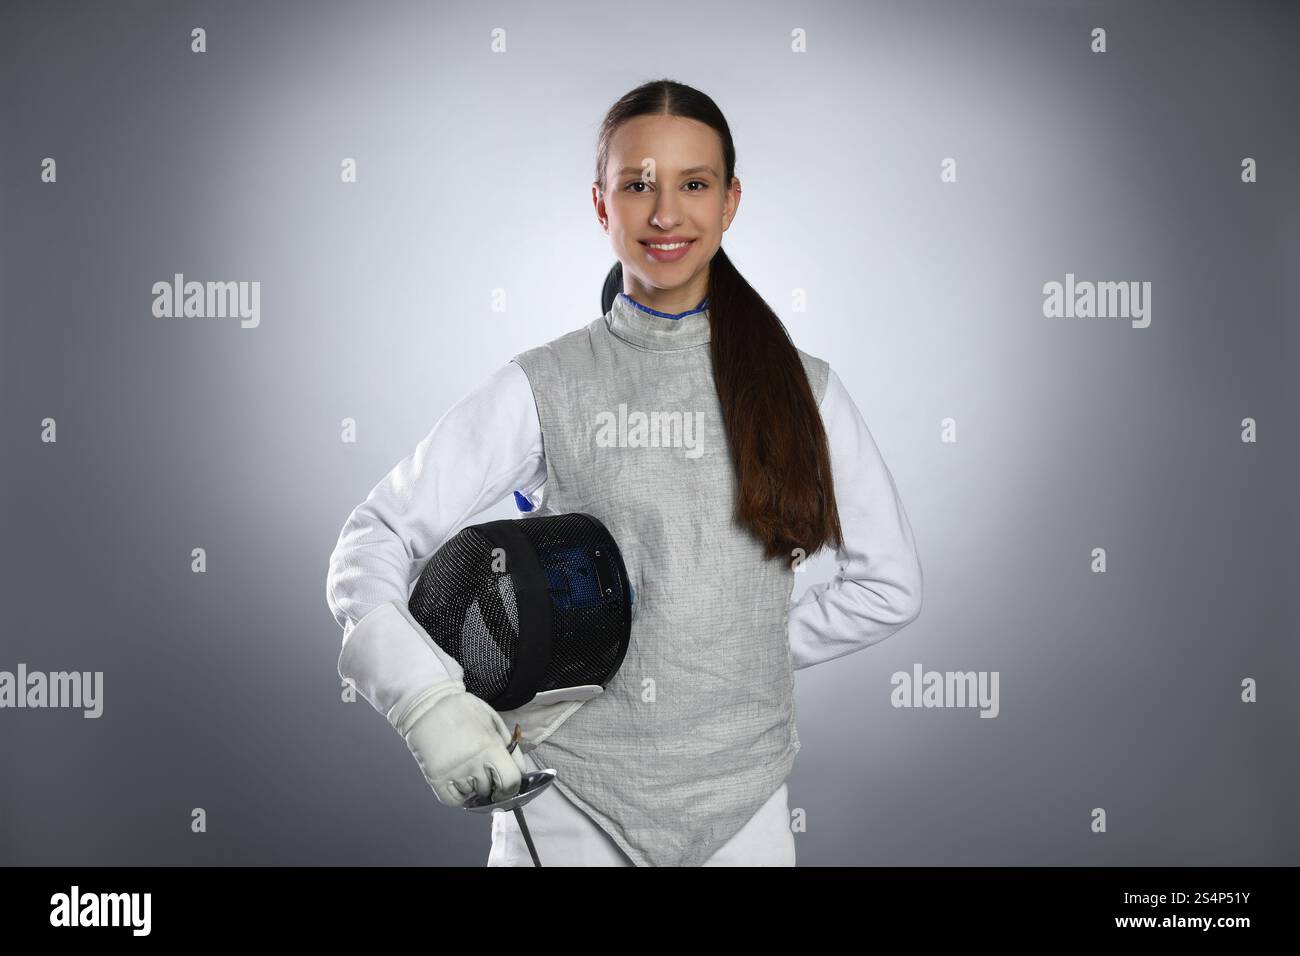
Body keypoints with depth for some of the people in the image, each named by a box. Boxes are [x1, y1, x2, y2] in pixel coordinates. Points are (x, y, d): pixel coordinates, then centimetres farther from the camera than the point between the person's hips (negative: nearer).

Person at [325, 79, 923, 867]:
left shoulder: (802, 391, 1)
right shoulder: (542, 388, -4)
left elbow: (890, 586, 6)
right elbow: (375, 542, -6)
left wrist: (753, 655, -1)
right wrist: (426, 698, -20)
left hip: (740, 802, 2)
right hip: (567, 799, -1)